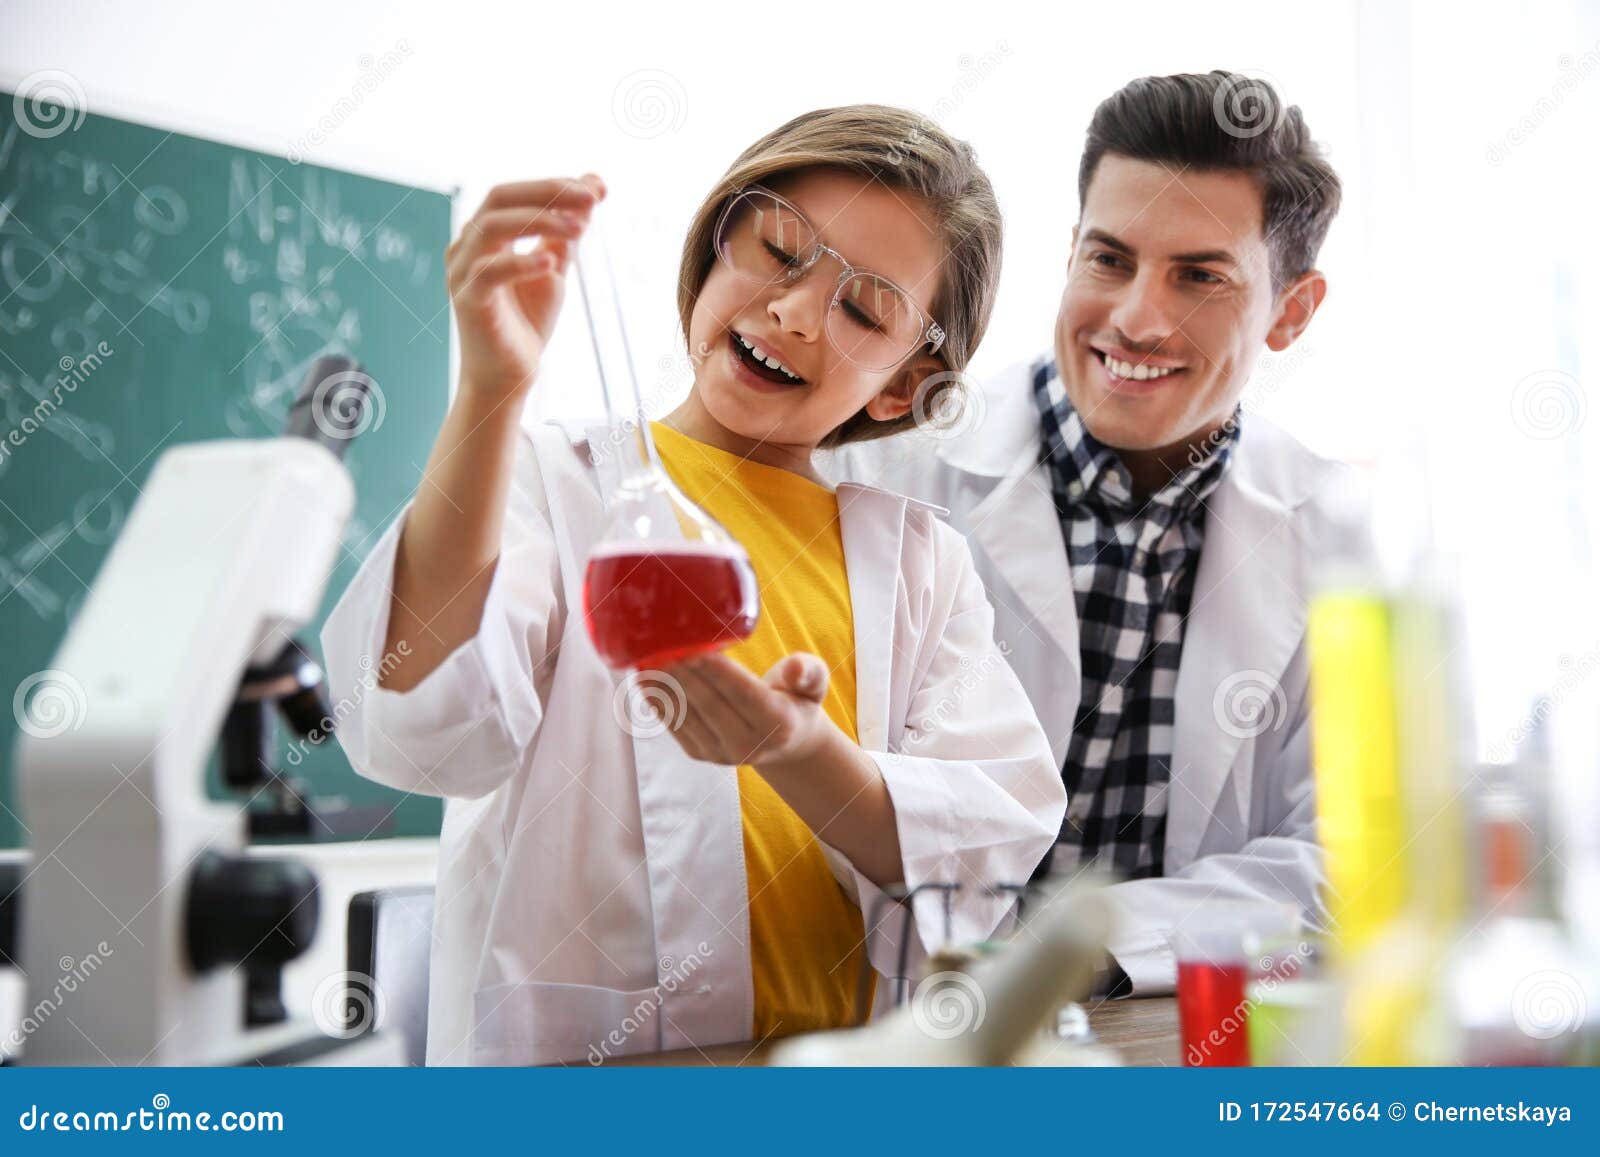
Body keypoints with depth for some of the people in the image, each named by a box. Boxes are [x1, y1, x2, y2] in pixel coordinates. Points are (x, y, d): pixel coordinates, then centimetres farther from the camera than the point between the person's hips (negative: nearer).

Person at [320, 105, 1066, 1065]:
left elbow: (1003, 849, 1)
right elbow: (424, 732, -15)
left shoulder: (924, 558, 13)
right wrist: (492, 389, -24)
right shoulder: (555, 484, 3)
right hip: (565, 1060, -2)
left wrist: (804, 756, -16)